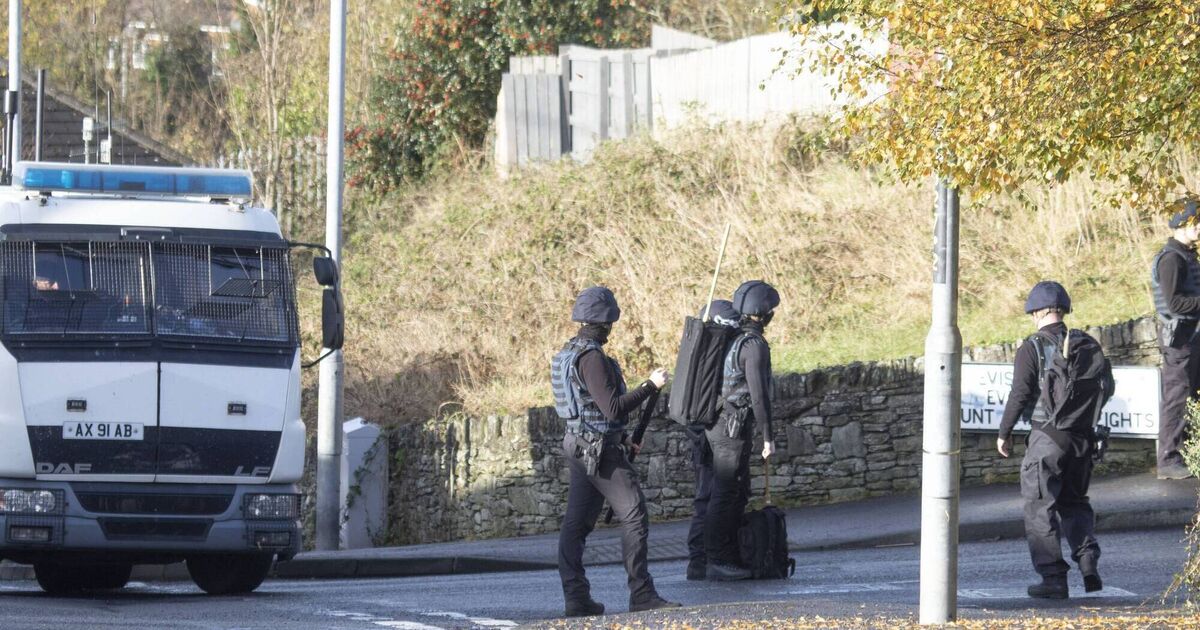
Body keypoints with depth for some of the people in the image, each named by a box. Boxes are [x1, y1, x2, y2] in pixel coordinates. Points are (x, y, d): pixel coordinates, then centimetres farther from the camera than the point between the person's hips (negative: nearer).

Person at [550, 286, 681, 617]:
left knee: (577, 523, 6)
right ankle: (641, 594, -8)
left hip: (578, 446, 10)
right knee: (634, 516, -7)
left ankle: (575, 597, 5)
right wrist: (650, 386, -16)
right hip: (601, 450, -10)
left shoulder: (569, 353, 12)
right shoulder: (591, 357, -19)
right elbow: (614, 407, -23)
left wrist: (621, 436, 26)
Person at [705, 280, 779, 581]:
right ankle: (717, 562, -6)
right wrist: (768, 437, -14)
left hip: (717, 424, 9)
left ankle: (730, 559, 16)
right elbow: (759, 393, -19)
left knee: (738, 494, 14)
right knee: (726, 494, -6)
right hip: (734, 428, -9)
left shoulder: (730, 339, 13)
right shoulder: (754, 345, -15)